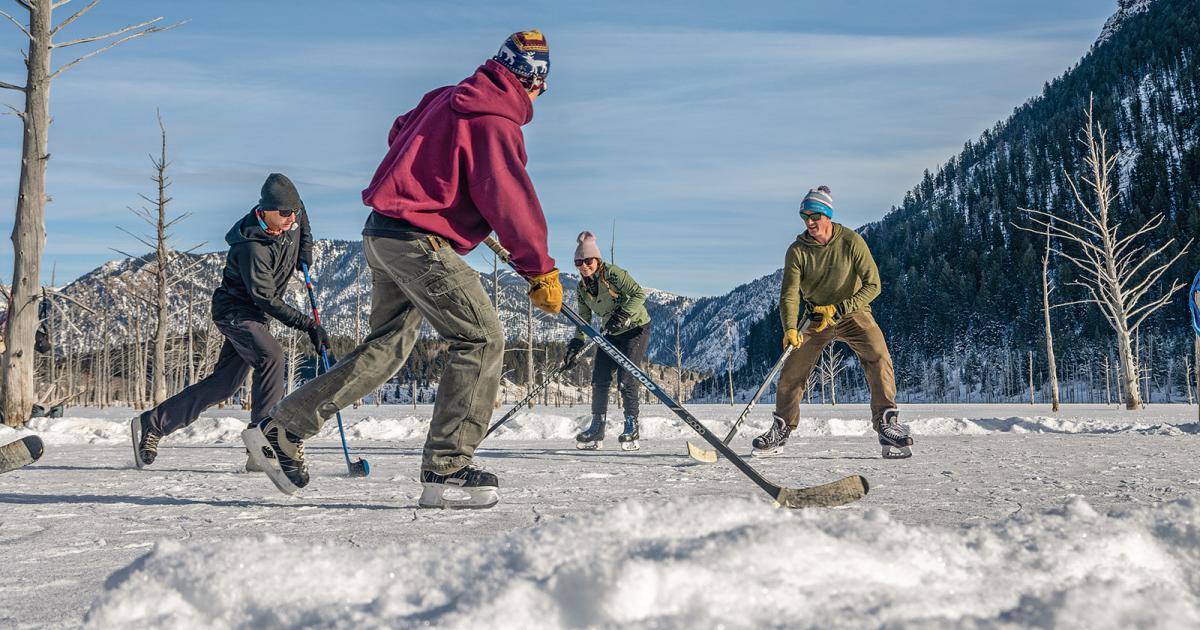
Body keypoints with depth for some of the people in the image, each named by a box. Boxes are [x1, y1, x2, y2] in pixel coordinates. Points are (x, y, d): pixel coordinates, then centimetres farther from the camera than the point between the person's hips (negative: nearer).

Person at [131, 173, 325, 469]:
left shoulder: (292, 212, -7)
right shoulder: (251, 247, -29)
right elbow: (266, 300, -26)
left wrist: (305, 248, 7)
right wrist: (307, 325, -28)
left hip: (255, 315, 8)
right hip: (234, 309, -8)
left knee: (225, 382, 8)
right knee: (271, 356, -31)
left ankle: (150, 424, 20)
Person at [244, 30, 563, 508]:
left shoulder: (447, 99, 14)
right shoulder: (494, 121, -13)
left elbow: (400, 135, 29)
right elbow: (510, 200, -18)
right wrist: (540, 270, -13)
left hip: (382, 234, 10)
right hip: (418, 240, -10)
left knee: (387, 345, 17)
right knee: (481, 340, -7)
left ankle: (280, 429, 19)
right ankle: (446, 469, -9)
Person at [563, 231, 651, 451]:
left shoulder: (612, 273, -19)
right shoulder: (582, 289, 1)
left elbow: (639, 294, -23)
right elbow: (584, 320, 8)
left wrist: (622, 315, -34)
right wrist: (576, 345, -2)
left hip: (636, 328, -7)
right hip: (611, 334, 7)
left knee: (625, 380, -15)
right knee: (599, 379, -1)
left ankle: (631, 428, -5)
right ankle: (596, 431, 5)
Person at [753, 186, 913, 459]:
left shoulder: (851, 242, -17)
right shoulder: (797, 251, -11)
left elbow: (872, 285, -16)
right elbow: (789, 295, -17)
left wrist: (837, 309, -24)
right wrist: (790, 329, -35)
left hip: (853, 312, -2)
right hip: (815, 317, 2)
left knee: (878, 357, -25)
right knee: (792, 371, -4)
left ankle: (887, 424, -19)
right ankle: (780, 432, 14)